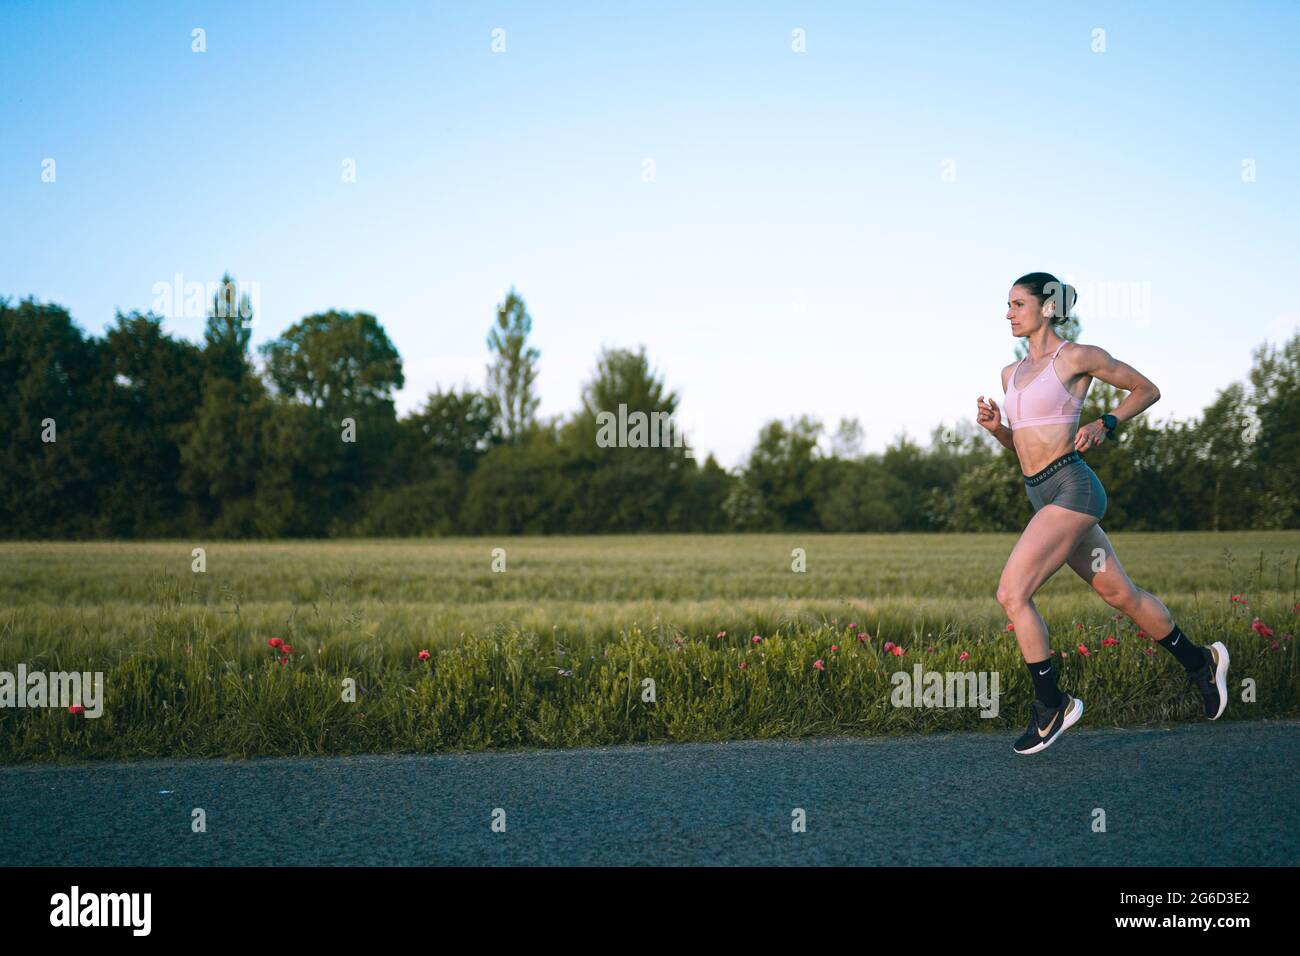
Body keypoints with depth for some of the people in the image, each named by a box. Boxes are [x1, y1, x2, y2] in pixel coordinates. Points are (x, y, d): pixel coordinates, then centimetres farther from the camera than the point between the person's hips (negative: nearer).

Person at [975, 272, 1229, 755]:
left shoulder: (1077, 357, -5)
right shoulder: (1012, 373, 15)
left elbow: (1147, 389, 4)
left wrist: (1104, 424, -8)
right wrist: (994, 426, 4)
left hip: (1073, 487, -8)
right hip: (1044, 496, 8)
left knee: (1011, 593, -17)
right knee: (1121, 594, 16)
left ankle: (1052, 705, -6)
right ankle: (1200, 662, 33)